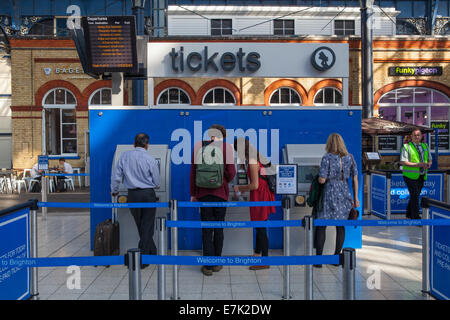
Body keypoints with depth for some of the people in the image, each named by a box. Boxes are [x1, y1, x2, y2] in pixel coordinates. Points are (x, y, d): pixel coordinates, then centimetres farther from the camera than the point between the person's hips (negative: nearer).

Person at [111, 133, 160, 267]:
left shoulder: (124, 156, -1)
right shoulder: (150, 159, -10)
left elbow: (116, 175, 4)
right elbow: (157, 182, -2)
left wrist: (114, 190, 21)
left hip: (132, 195, 3)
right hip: (148, 194, -3)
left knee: (140, 226, 18)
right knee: (147, 227, 6)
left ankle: (152, 252, 31)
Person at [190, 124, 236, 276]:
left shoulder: (198, 147, 3)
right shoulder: (226, 147, -4)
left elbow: (193, 171, 4)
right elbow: (231, 172, -9)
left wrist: (193, 193, 11)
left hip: (203, 193, 1)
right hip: (220, 193, -1)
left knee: (206, 230, 6)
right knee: (219, 229, 11)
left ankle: (208, 266, 7)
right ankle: (217, 263, 19)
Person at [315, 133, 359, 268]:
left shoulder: (327, 158, -10)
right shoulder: (350, 157, 4)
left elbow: (322, 180, -12)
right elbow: (355, 178, 6)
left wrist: (318, 177, 11)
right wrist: (355, 198, 12)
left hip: (330, 192, -4)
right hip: (345, 192, 4)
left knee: (321, 226, 4)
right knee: (341, 226, 13)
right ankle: (337, 256, 19)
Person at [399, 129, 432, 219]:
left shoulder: (425, 146, 12)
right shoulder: (406, 147, -7)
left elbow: (430, 159, 16)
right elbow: (403, 162, -15)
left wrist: (428, 164, -9)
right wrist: (417, 165, -24)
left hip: (422, 176, 6)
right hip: (410, 176, -6)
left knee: (415, 195, 13)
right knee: (415, 195, -12)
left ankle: (409, 214, 29)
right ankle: (415, 217, -5)